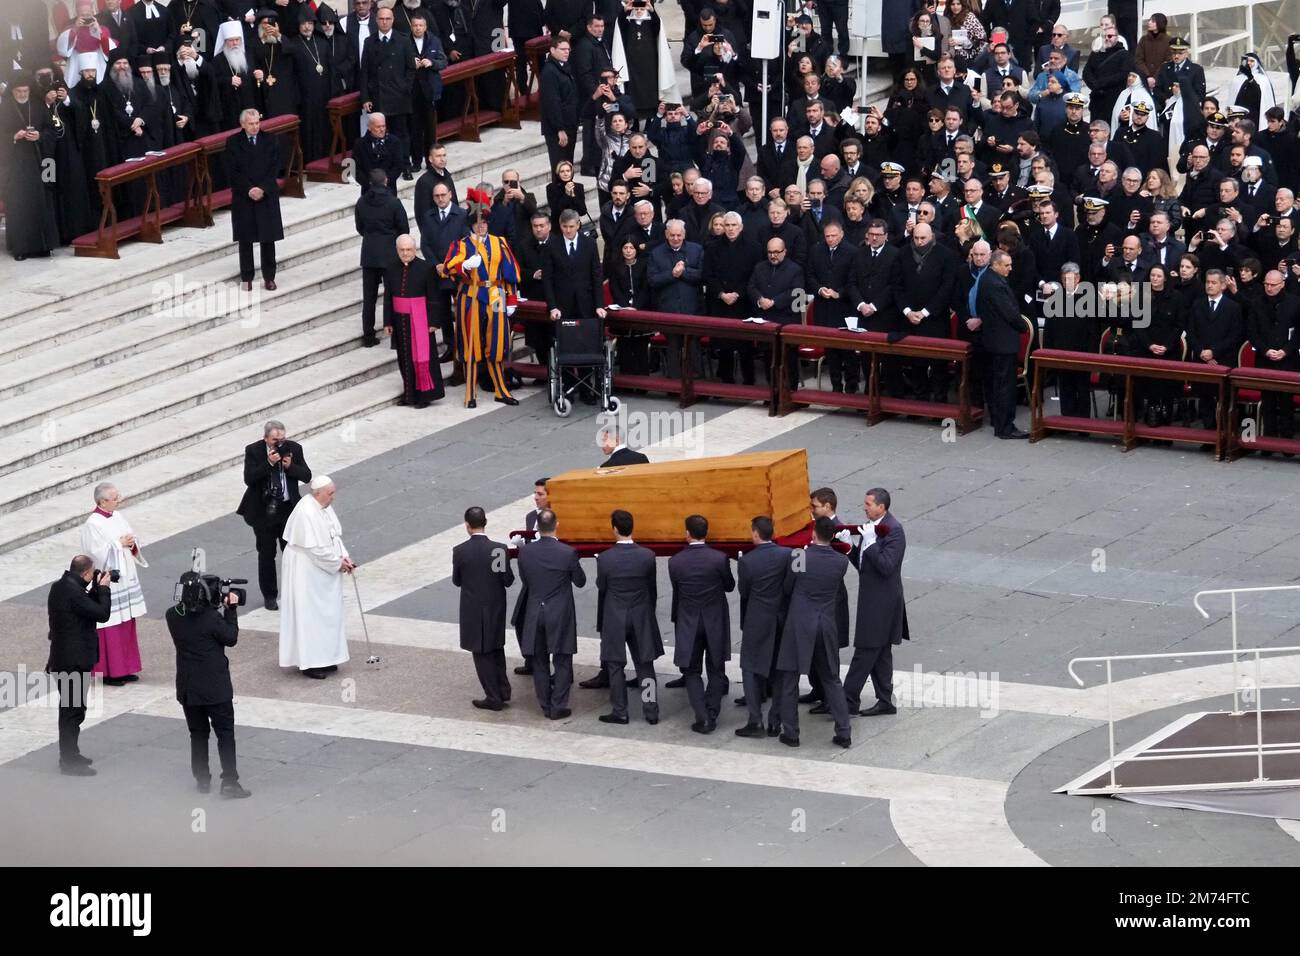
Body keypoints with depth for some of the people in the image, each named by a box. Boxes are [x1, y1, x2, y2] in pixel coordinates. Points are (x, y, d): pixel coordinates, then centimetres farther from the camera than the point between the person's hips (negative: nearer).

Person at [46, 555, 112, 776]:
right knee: (74, 710, -3)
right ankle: (70, 762, 1)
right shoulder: (73, 592, -23)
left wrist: (96, 587, 7)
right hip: (75, 660, -10)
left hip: (62, 657, 10)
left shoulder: (59, 587, 7)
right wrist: (103, 588, -9)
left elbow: (87, 606, 17)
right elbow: (102, 614, -20)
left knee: (69, 708, 20)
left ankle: (69, 755, 31)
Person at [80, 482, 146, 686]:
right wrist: (120, 544, -17)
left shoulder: (118, 516, 7)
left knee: (126, 624, 13)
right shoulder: (93, 524, -16)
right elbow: (98, 553, -20)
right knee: (110, 626, -3)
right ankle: (108, 672, 5)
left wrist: (132, 543, -8)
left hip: (125, 578, 8)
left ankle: (124, 669, 22)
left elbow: (130, 537, 14)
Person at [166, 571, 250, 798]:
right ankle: (229, 783, -1)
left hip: (187, 688, 5)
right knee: (225, 734, 3)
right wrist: (231, 609, -3)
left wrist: (219, 607, 3)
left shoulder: (173, 615, -5)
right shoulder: (212, 618, -22)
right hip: (215, 688, -5)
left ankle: (202, 780, 21)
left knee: (198, 734, 17)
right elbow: (231, 638, -8)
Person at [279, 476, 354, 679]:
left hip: (325, 571, 9)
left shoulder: (325, 507, 4)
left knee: (327, 614, 14)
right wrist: (337, 563, -15)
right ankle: (309, 664, 3)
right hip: (307, 570, -9)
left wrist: (344, 557, -1)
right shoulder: (306, 513, -25)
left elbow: (335, 535, 13)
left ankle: (324, 658, 24)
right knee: (310, 615, -3)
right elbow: (315, 548, -25)